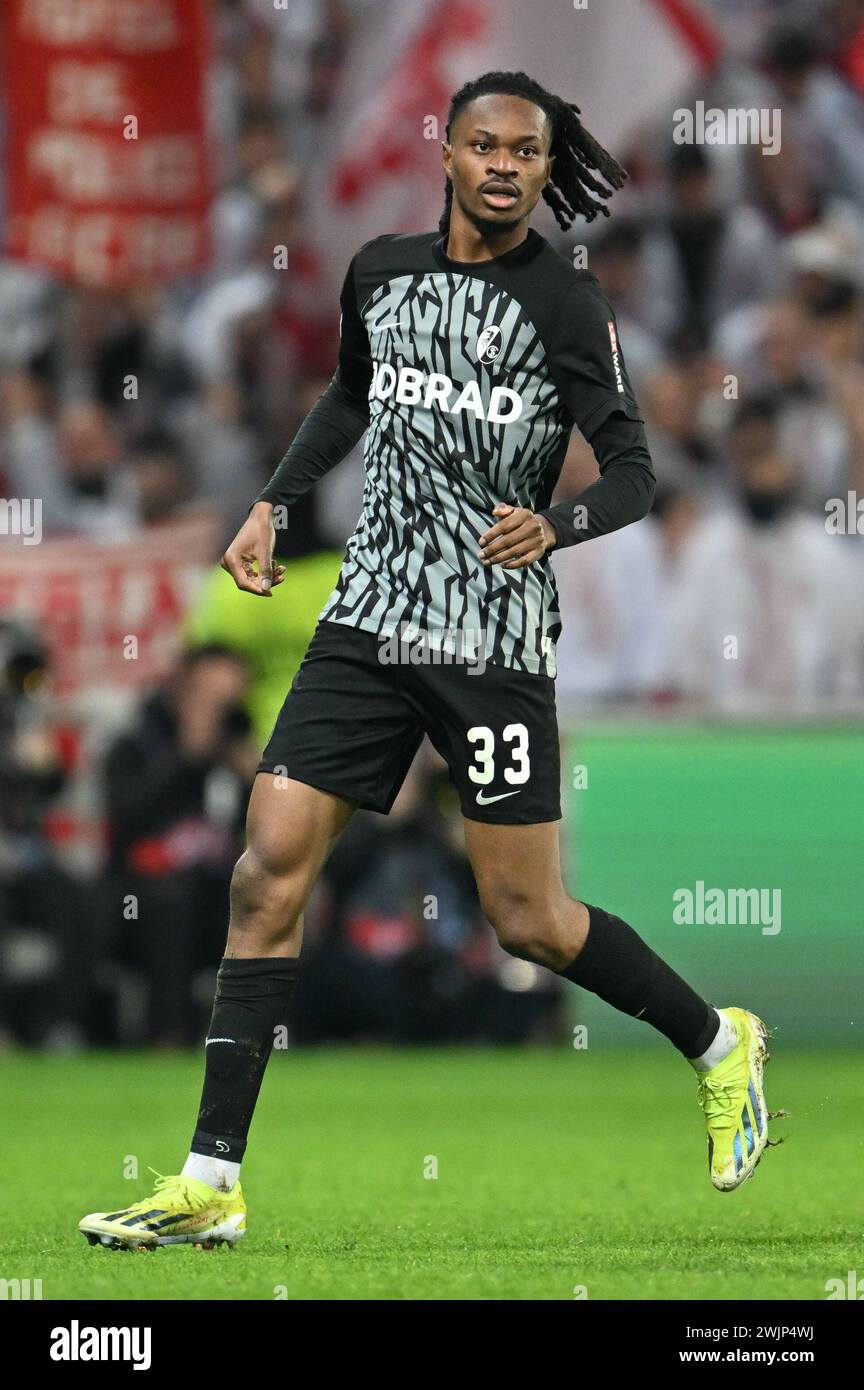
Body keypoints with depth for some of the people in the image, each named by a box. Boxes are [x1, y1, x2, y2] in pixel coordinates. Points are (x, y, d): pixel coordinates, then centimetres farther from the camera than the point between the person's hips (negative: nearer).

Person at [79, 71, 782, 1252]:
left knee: (527, 921, -1)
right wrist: (275, 504, 19)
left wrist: (555, 525, -29)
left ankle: (719, 1046, 26)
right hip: (370, 621, 4)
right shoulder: (382, 272, 8)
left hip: (496, 638, -4)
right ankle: (212, 1183, -4)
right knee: (269, 872, -6)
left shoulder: (567, 304, -7)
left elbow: (634, 473, -9)